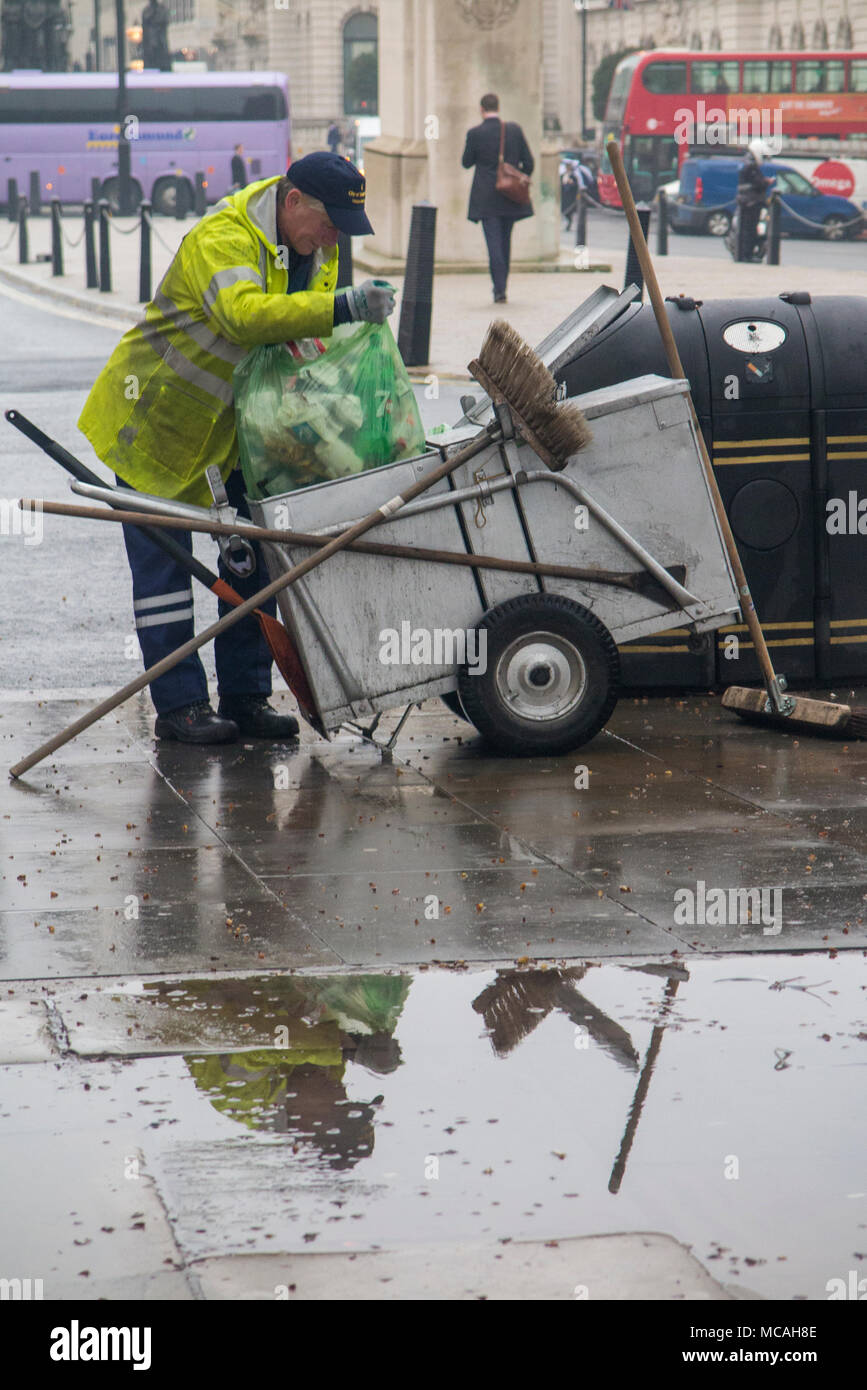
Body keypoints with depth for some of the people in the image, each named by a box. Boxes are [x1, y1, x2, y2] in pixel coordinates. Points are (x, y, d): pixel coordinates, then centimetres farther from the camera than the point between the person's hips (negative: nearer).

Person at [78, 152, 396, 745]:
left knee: (252, 554, 4)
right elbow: (245, 313, -46)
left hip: (236, 424, 8)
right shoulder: (222, 240, -27)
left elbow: (310, 334, 2)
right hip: (155, 419, -8)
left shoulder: (317, 249, 1)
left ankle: (246, 696, 11)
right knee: (162, 560, -5)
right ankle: (180, 704, -2)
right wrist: (341, 307, -55)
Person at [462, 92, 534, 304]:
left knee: (494, 243, -4)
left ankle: (499, 289, -14)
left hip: (486, 197, -3)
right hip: (511, 198, 3)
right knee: (505, 241, 16)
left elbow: (466, 163, 3)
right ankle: (501, 285, 24)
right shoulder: (514, 130, -1)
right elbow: (528, 162, 2)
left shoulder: (475, 133, -9)